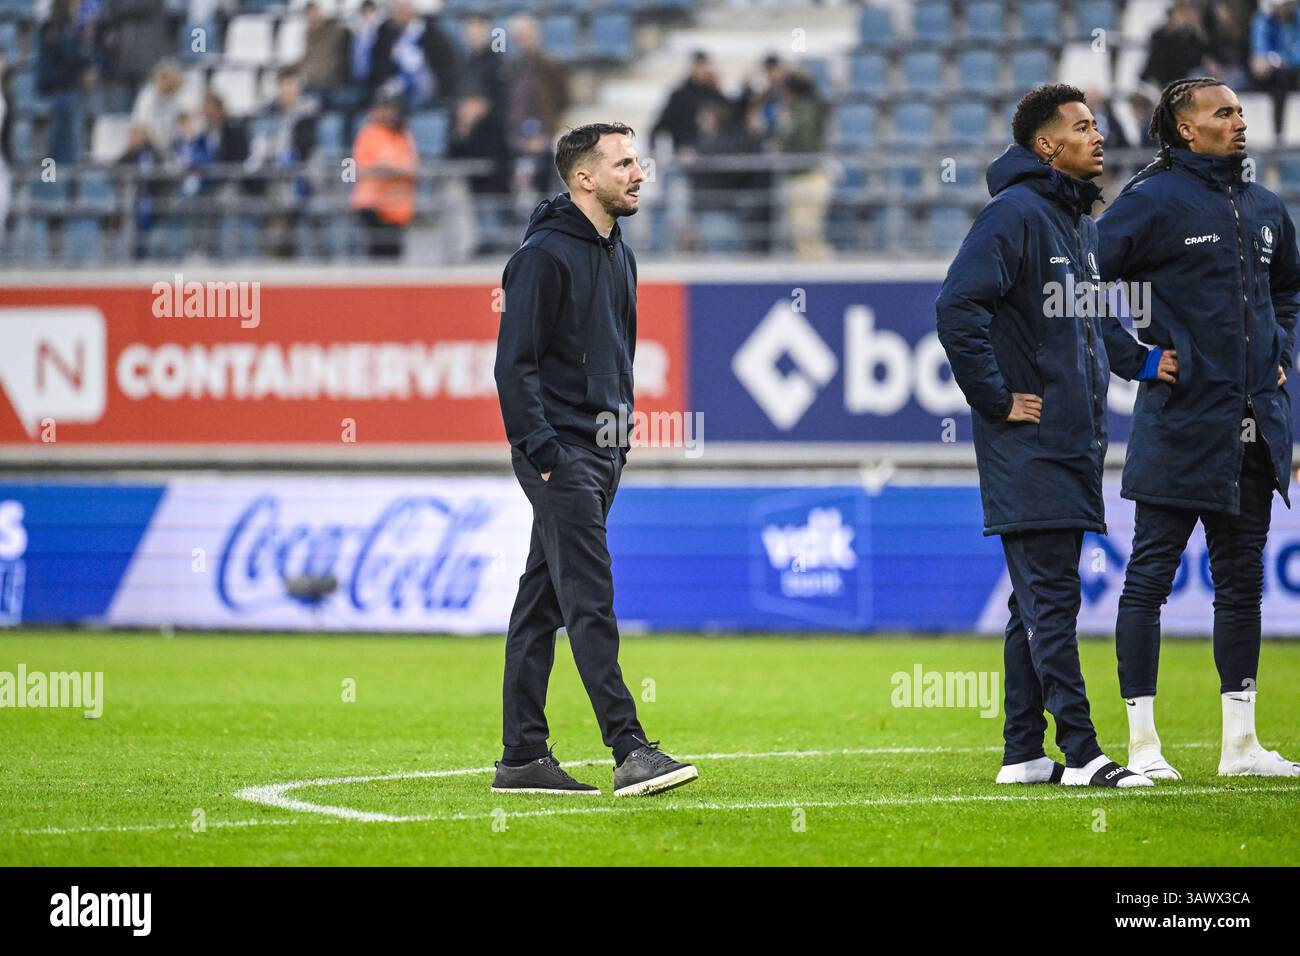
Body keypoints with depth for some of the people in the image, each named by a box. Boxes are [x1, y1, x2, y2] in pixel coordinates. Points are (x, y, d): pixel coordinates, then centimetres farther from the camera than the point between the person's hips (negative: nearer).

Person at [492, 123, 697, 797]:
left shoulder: (618, 256, 16)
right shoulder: (544, 255, -12)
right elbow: (514, 362, -15)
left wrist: (621, 430, 17)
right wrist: (542, 451, -19)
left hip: (603, 453, 9)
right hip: (559, 453, -9)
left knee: (543, 602, 10)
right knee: (591, 599, -13)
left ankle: (523, 756, 11)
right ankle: (630, 750, -19)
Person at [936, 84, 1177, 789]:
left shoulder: (1082, 223, 17)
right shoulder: (1015, 214, -13)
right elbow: (957, 307, -22)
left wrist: (1138, 360, 14)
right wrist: (997, 398, -19)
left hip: (1073, 441, 9)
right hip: (1028, 442, -9)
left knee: (1040, 599, 10)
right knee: (1050, 596, -10)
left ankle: (1024, 754, 13)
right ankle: (1081, 753, -12)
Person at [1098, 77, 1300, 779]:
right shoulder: (1155, 200, -7)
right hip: (1181, 422, -7)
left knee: (1242, 582, 11)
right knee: (1150, 578, -3)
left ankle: (1241, 742, 18)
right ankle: (1142, 742, 1)